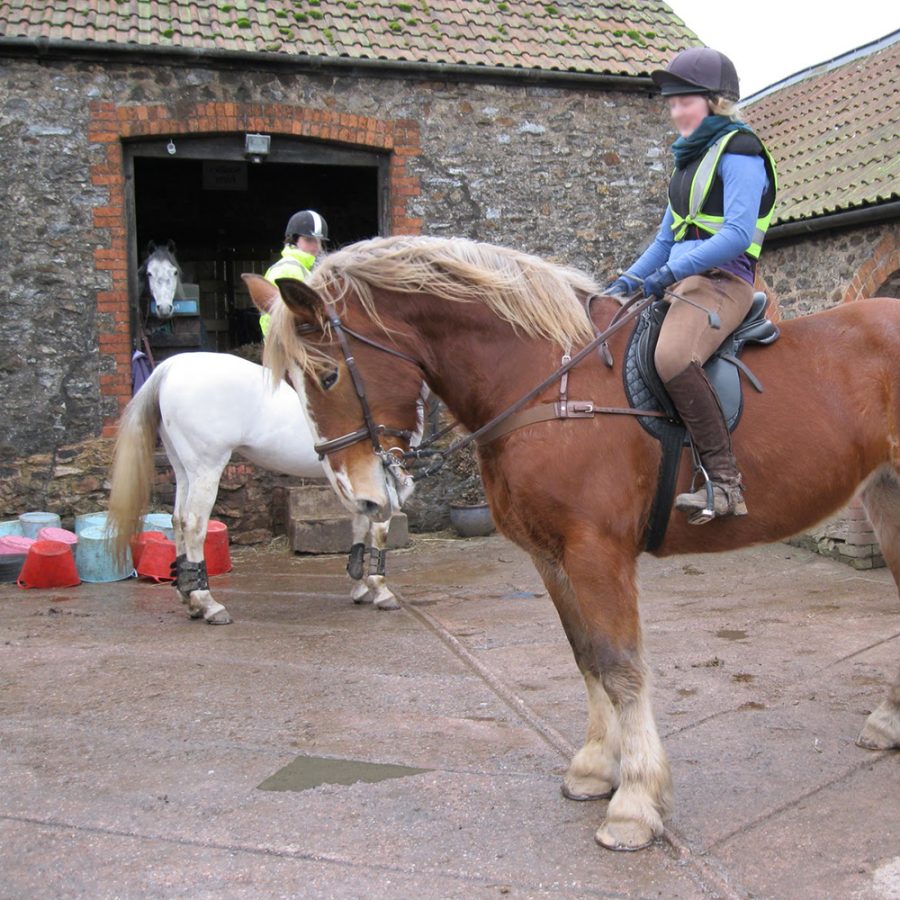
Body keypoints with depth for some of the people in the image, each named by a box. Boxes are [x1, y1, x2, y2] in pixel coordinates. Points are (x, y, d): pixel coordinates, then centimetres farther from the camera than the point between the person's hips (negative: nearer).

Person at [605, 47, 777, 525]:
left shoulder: (738, 151, -5)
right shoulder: (689, 159, 22)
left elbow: (738, 235, -19)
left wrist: (672, 271, -24)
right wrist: (628, 280, 13)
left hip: (722, 282, -10)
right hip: (679, 282, 10)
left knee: (672, 356, -37)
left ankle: (724, 481, -33)